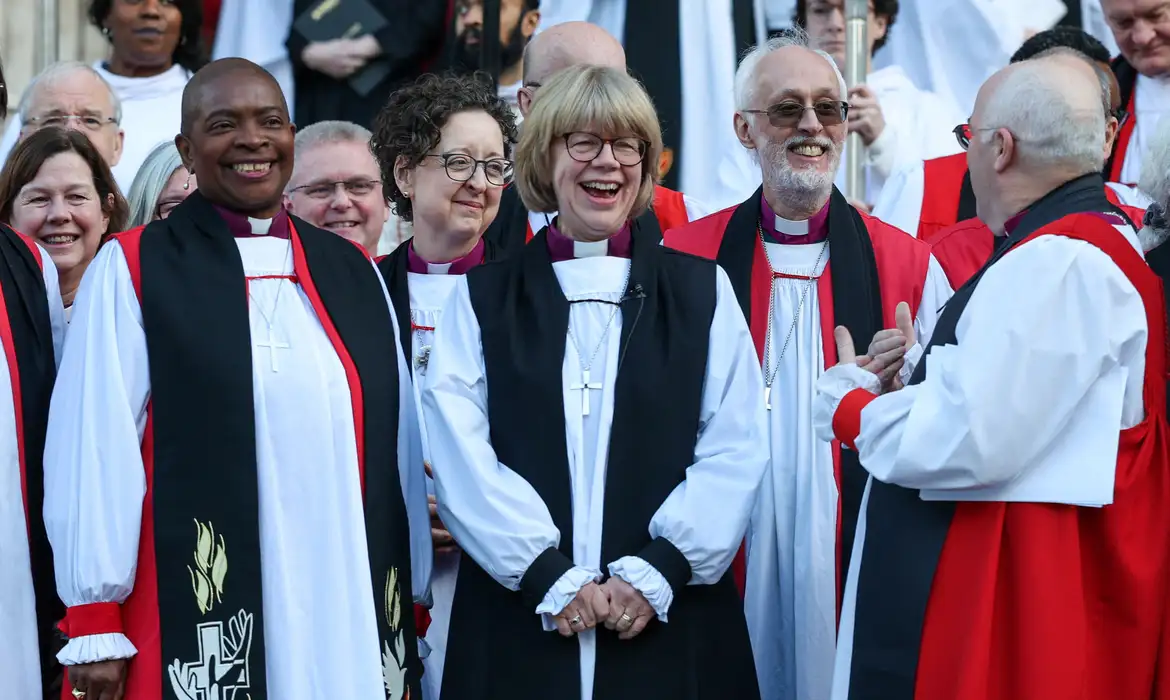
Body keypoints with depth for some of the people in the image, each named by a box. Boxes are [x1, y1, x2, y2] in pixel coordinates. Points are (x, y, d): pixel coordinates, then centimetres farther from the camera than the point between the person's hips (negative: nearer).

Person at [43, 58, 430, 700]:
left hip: (348, 618, 4)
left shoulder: (352, 272, 12)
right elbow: (96, 449, -7)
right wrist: (95, 624, -11)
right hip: (202, 628, -4)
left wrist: (409, 603, 11)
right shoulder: (131, 271, -1)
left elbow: (397, 445, 13)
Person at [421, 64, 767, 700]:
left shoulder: (703, 293, 9)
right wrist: (551, 577, -14)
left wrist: (655, 573, -12)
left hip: (671, 628, 0)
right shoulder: (482, 299, 8)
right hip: (519, 630, 0)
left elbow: (735, 450, 0)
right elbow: (460, 454, -3)